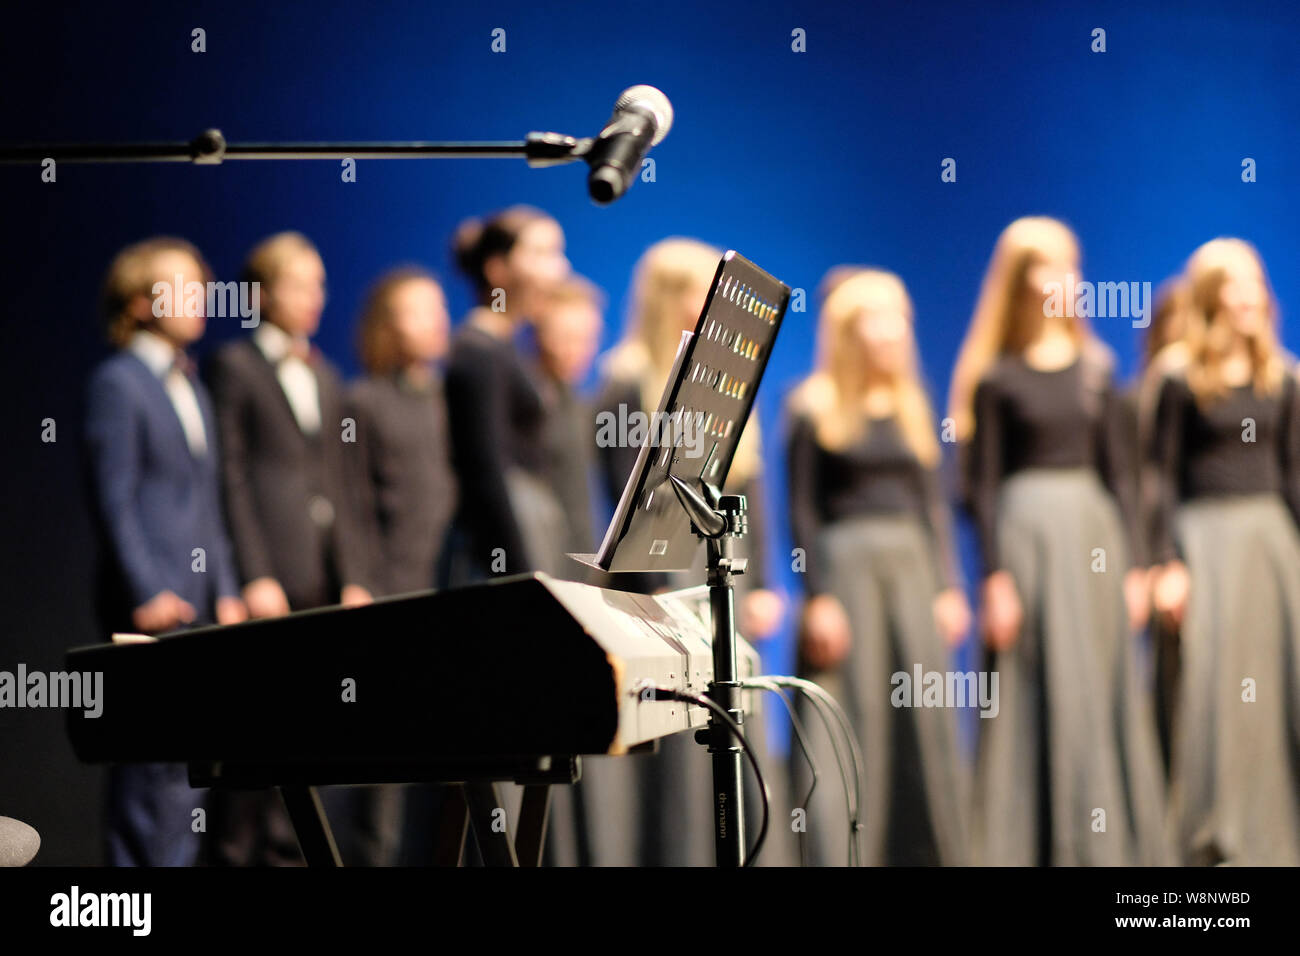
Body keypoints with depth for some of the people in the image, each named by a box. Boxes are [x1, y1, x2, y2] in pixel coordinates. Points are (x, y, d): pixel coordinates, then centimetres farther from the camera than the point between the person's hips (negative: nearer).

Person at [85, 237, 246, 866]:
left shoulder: (191, 388, 20)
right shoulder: (118, 383, -6)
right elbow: (114, 500, -11)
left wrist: (225, 591, 13)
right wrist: (146, 595, -17)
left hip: (198, 605, 8)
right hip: (152, 605, -8)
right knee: (155, 761, -10)